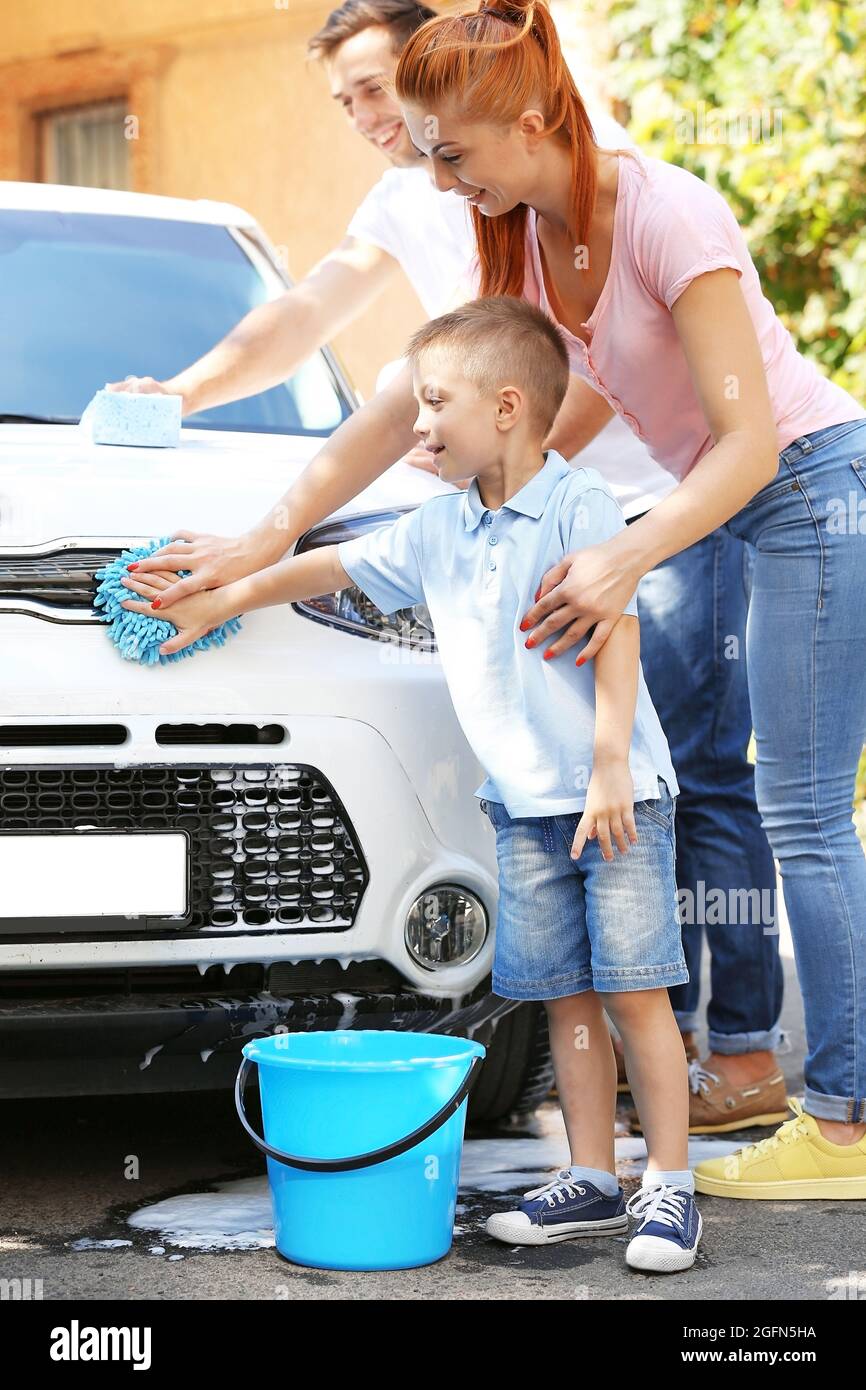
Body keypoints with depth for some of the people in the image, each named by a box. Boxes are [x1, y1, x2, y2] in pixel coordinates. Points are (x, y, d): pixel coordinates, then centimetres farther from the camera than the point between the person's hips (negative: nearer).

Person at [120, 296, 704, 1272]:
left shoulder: (580, 505, -8)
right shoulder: (437, 531, 12)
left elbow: (617, 637, -13)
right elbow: (334, 567, 23)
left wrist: (609, 767, -20)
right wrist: (218, 604, 26)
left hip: (616, 796, -6)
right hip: (522, 806, 6)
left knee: (634, 992, -6)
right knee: (565, 1000, 7)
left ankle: (669, 1187, -1)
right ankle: (590, 1183, 13)